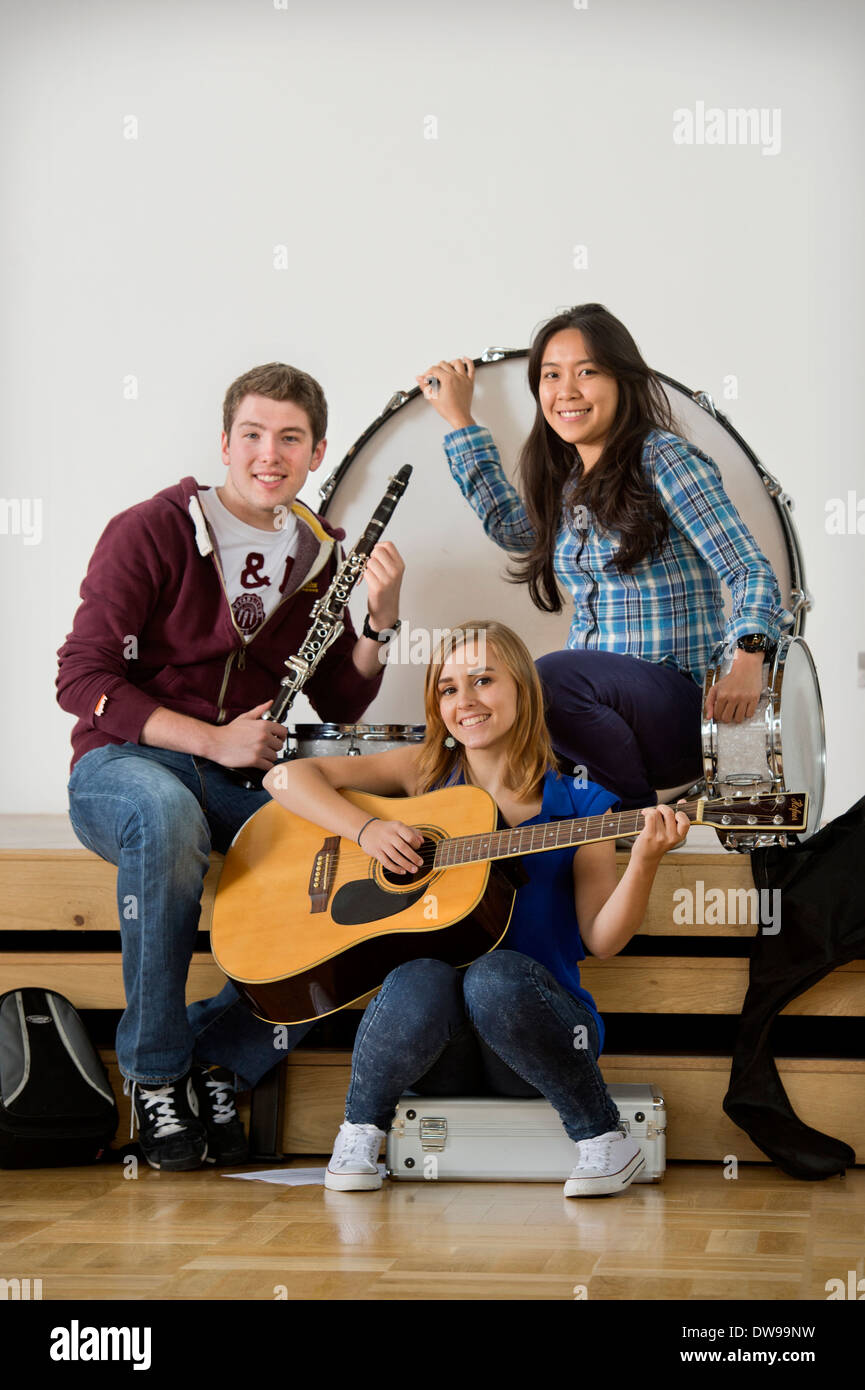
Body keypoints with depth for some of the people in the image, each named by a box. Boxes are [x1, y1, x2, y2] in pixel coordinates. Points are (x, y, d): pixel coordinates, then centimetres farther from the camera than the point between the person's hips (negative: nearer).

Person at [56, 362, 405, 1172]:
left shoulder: (319, 558, 10)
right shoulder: (152, 533, -6)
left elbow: (340, 707, 10)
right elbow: (82, 679, -11)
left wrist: (380, 617, -8)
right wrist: (212, 741, -17)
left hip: (244, 780, 5)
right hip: (122, 765, -5)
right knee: (166, 812, -41)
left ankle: (221, 1057, -8)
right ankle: (154, 1071, -23)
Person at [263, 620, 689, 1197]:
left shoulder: (579, 805, 5)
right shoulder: (425, 771, 9)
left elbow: (601, 939, -2)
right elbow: (287, 778, 5)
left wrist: (643, 863, -19)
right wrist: (368, 829, -10)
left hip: (538, 1036, -1)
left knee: (496, 976, -35)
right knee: (420, 983, -34)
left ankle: (606, 1141, -16)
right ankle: (360, 1131, -6)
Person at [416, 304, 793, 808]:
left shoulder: (664, 459, -9)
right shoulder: (567, 479, 14)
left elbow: (751, 572, -13)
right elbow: (513, 526, 34)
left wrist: (747, 662, -32)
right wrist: (459, 418, 31)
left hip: (685, 702, -7)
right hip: (602, 702, 7)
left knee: (555, 673, -31)